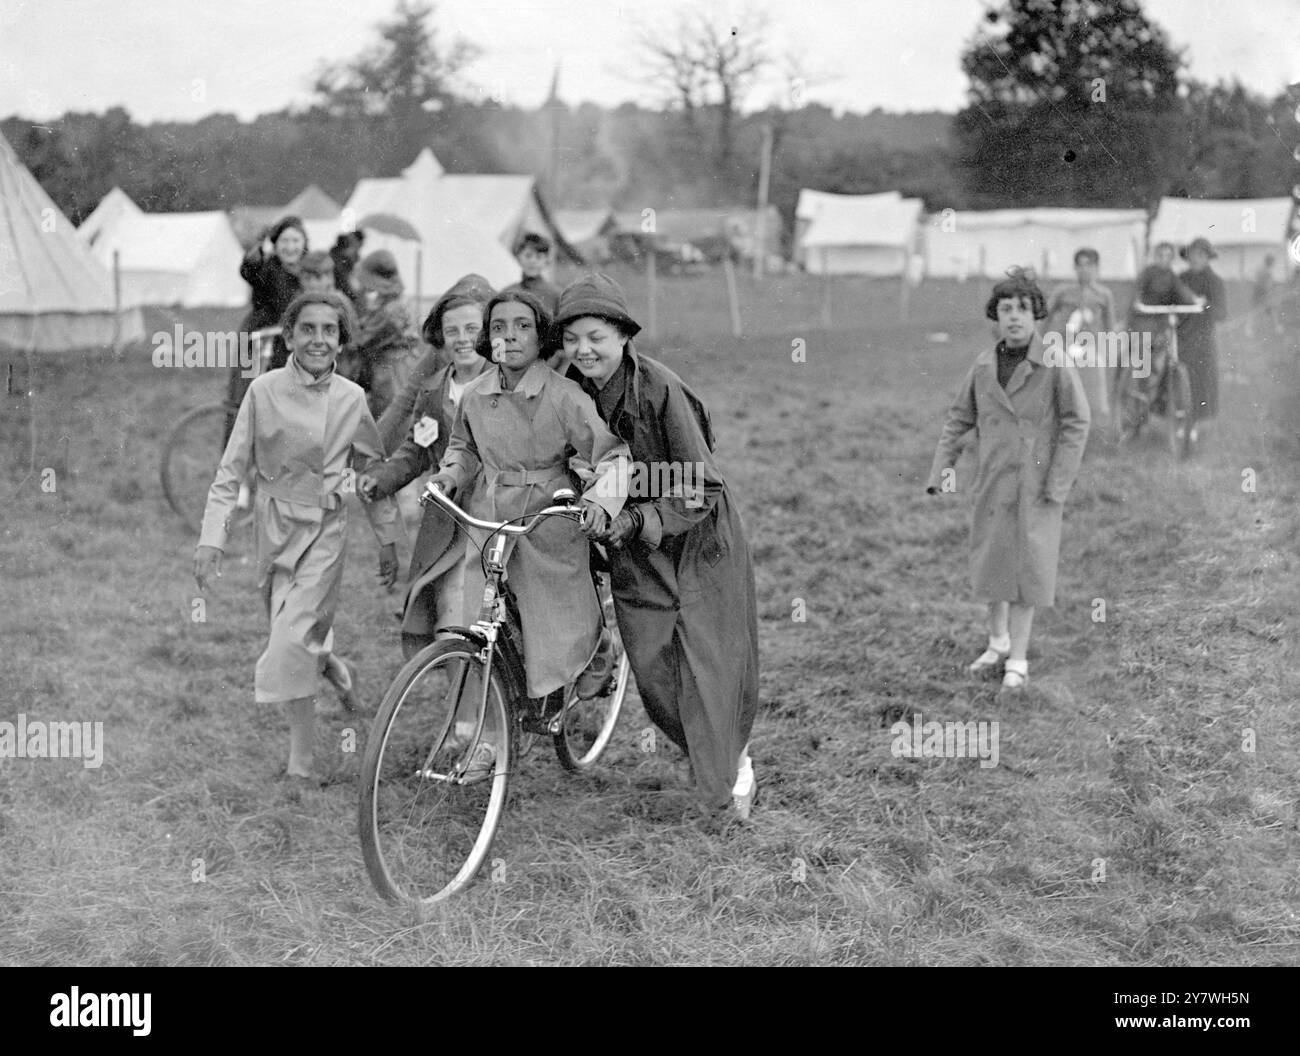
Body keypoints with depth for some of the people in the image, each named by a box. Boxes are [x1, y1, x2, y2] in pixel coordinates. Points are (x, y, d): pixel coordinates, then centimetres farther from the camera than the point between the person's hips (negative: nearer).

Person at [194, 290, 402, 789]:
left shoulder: (351, 399, -3)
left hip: (325, 528, -2)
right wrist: (211, 537, -8)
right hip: (274, 523, 2)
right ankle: (335, 669, 43)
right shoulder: (264, 390, -6)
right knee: (294, 639, 8)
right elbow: (232, 468, -2)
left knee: (294, 639, -13)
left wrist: (388, 540, 15)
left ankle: (300, 762, -4)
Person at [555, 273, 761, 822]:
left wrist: (640, 519, -31)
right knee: (652, 668, 1)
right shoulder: (572, 392, -8)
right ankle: (728, 760, 23)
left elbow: (701, 489, -21)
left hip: (697, 536, -5)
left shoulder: (660, 388, -23)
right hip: (634, 548, 5)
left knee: (710, 660, -4)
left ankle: (729, 769, 17)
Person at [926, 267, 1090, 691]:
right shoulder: (983, 365, 3)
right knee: (990, 563, 14)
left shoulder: (1055, 365, -10)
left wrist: (1057, 485, -12)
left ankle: (1018, 659, 11)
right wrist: (942, 467, -3)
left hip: (1035, 487, -4)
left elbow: (1076, 424, -9)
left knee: (1026, 565, 0)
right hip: (991, 482, 4)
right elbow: (959, 419, 9)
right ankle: (998, 642, 34)